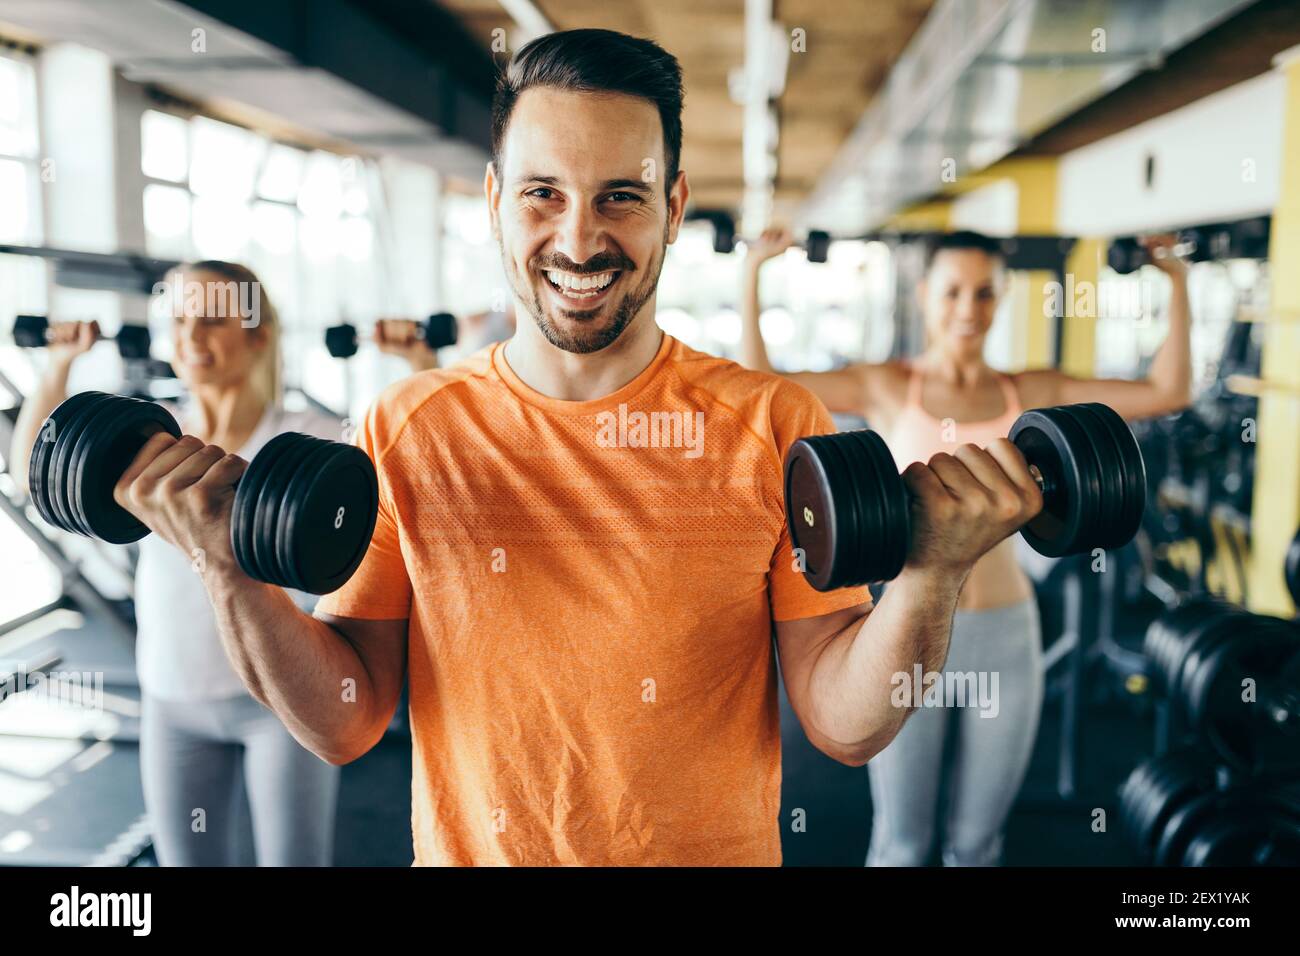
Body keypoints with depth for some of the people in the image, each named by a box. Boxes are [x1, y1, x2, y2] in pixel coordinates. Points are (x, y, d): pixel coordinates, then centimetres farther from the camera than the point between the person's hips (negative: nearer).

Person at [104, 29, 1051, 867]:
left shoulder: (777, 428, -11)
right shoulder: (406, 431, -8)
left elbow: (845, 725, -11)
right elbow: (345, 722, -7)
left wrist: (932, 577, -27)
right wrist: (234, 567, -20)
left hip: (715, 846, 0)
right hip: (469, 849, 1)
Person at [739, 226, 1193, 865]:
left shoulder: (1031, 394, 4)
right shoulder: (888, 389, -2)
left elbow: (1168, 392, 4)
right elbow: (759, 383, -9)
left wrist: (1177, 281, 2)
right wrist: (752, 271, -11)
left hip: (1007, 636, 2)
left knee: (977, 842, 18)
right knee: (902, 843, 11)